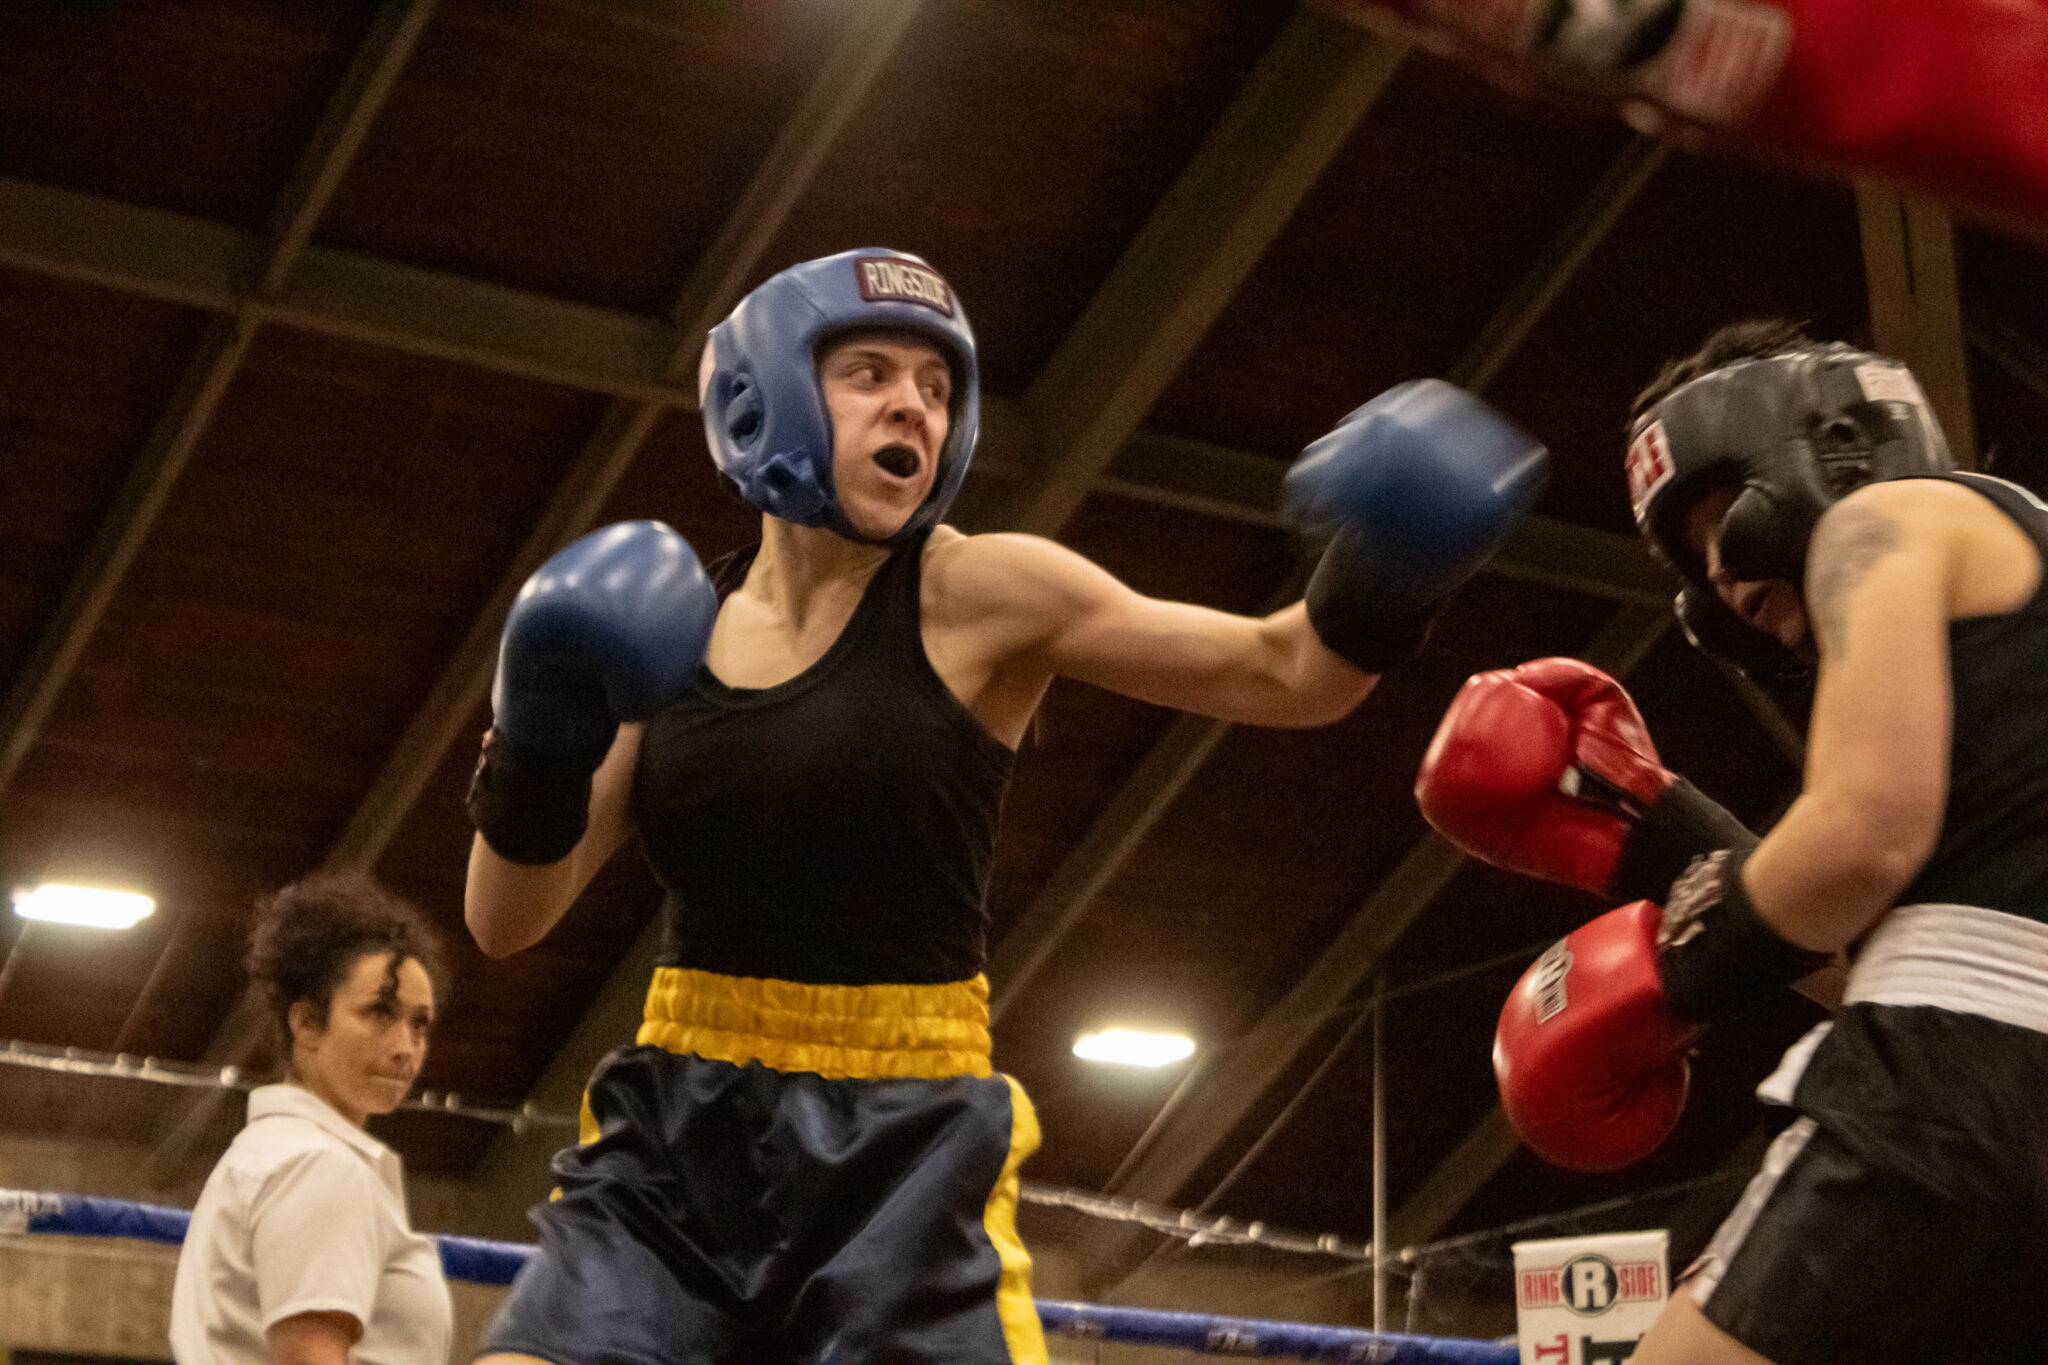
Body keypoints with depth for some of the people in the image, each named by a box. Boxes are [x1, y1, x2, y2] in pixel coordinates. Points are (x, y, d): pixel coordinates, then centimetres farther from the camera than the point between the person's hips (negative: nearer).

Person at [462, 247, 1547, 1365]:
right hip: (674, 1139, 3)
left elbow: (1287, 672, -5)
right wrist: (541, 750, -14)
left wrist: (1382, 574, -26)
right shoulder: (670, 631, 5)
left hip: (906, 1152, -2)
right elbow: (506, 921, 5)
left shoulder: (974, 594, -4)